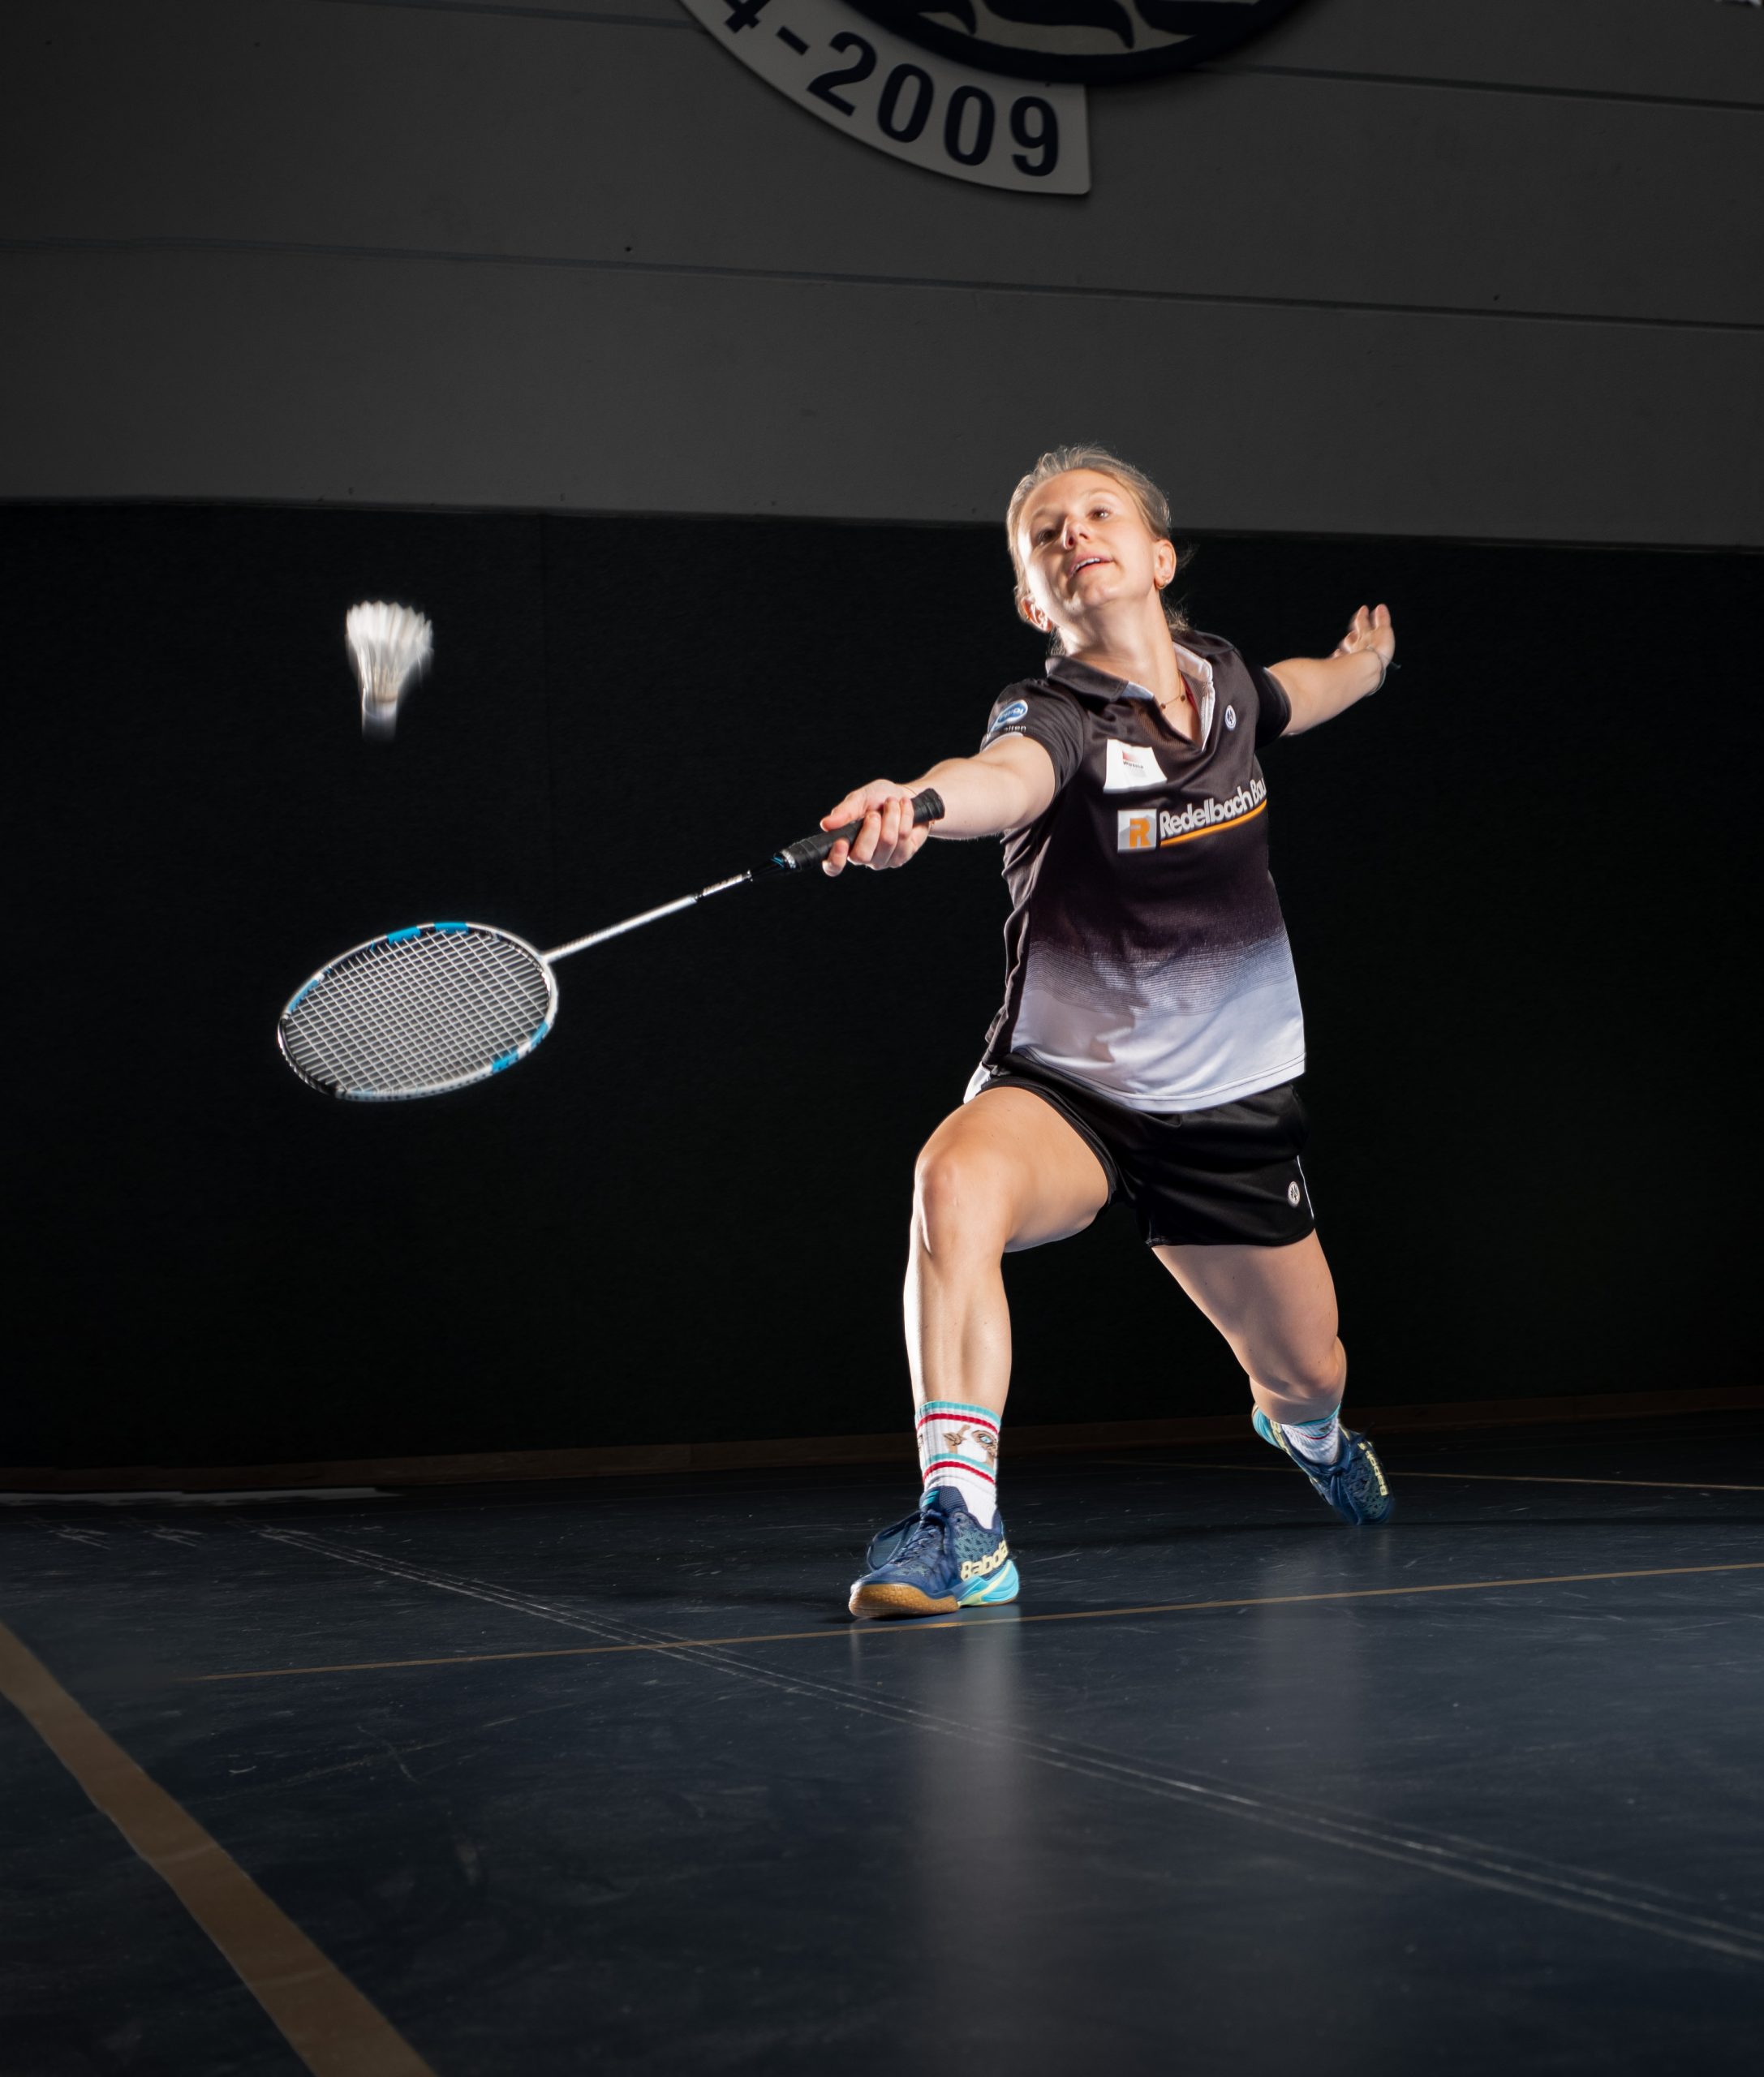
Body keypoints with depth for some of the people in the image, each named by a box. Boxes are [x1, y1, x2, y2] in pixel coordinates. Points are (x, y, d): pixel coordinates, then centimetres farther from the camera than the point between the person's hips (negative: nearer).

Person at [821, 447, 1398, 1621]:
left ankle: (1307, 1426, 57)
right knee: (957, 1179, -38)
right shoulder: (1051, 719, -19)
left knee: (1310, 1376, 16)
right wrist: (919, 800, -66)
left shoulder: (1224, 679, -3)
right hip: (1064, 1090, -4)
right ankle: (962, 1523, -38)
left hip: (1235, 1101, 5)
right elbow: (1006, 776, -45)